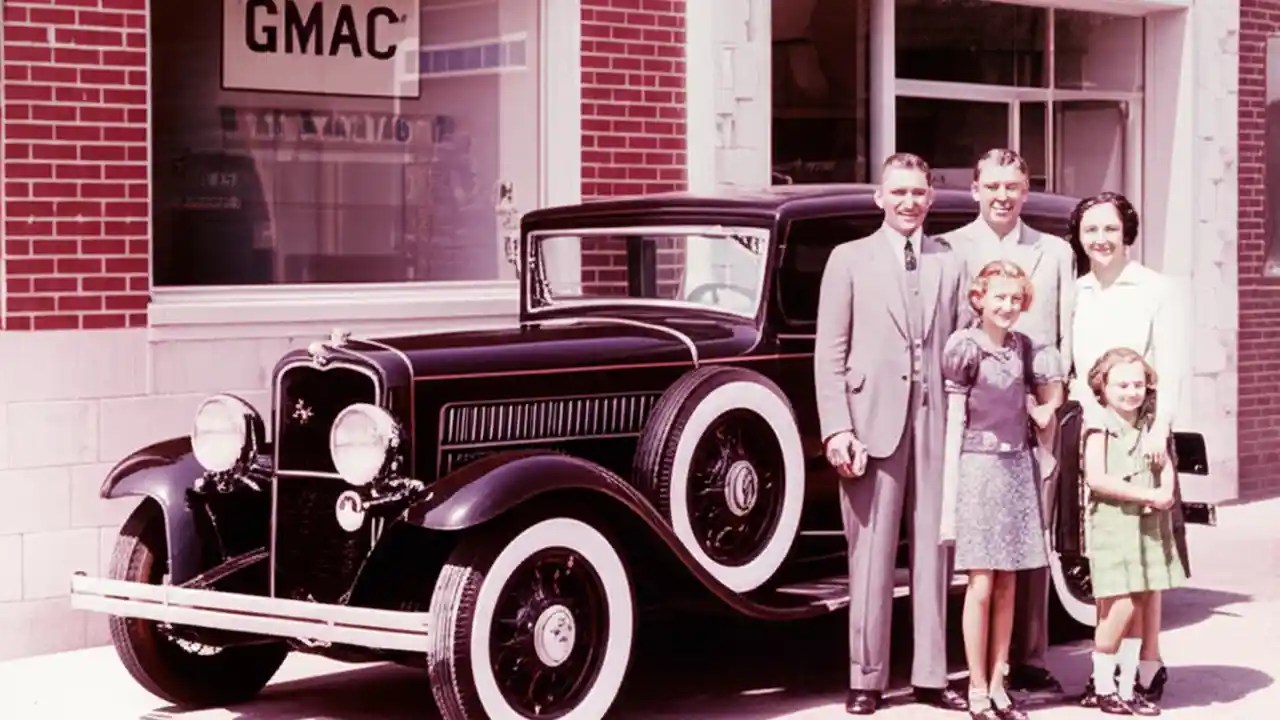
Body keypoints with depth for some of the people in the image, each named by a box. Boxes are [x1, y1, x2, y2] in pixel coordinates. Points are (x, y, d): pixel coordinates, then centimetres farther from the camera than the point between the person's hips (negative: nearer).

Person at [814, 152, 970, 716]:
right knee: (871, 554, 1)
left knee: (934, 551, 6)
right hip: (872, 421, -2)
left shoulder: (952, 262, 11)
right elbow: (830, 352, 2)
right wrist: (836, 429, -7)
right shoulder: (849, 259, 7)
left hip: (938, 421, 2)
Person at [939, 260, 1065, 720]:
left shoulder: (1024, 349, 8)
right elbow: (954, 424, -6)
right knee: (981, 585, -4)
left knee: (1007, 586, 7)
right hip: (979, 467, -5)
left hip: (1017, 469, 5)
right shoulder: (966, 348, -6)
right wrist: (950, 493, -9)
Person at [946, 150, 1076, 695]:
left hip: (1037, 414, 3)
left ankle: (1029, 660, 10)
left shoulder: (1055, 252, 15)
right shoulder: (949, 250, 5)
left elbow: (1067, 335, 11)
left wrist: (1052, 400, -1)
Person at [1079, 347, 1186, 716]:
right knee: (1120, 605, -10)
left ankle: (1127, 688, 14)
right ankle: (1104, 688, 3)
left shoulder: (1148, 427, 12)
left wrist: (1166, 494, -10)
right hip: (1112, 524, -6)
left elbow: (1165, 467, 14)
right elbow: (1096, 478, -17)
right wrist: (1148, 494, -18)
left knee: (1138, 606, 7)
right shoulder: (1100, 429, -7)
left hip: (1148, 526, 6)